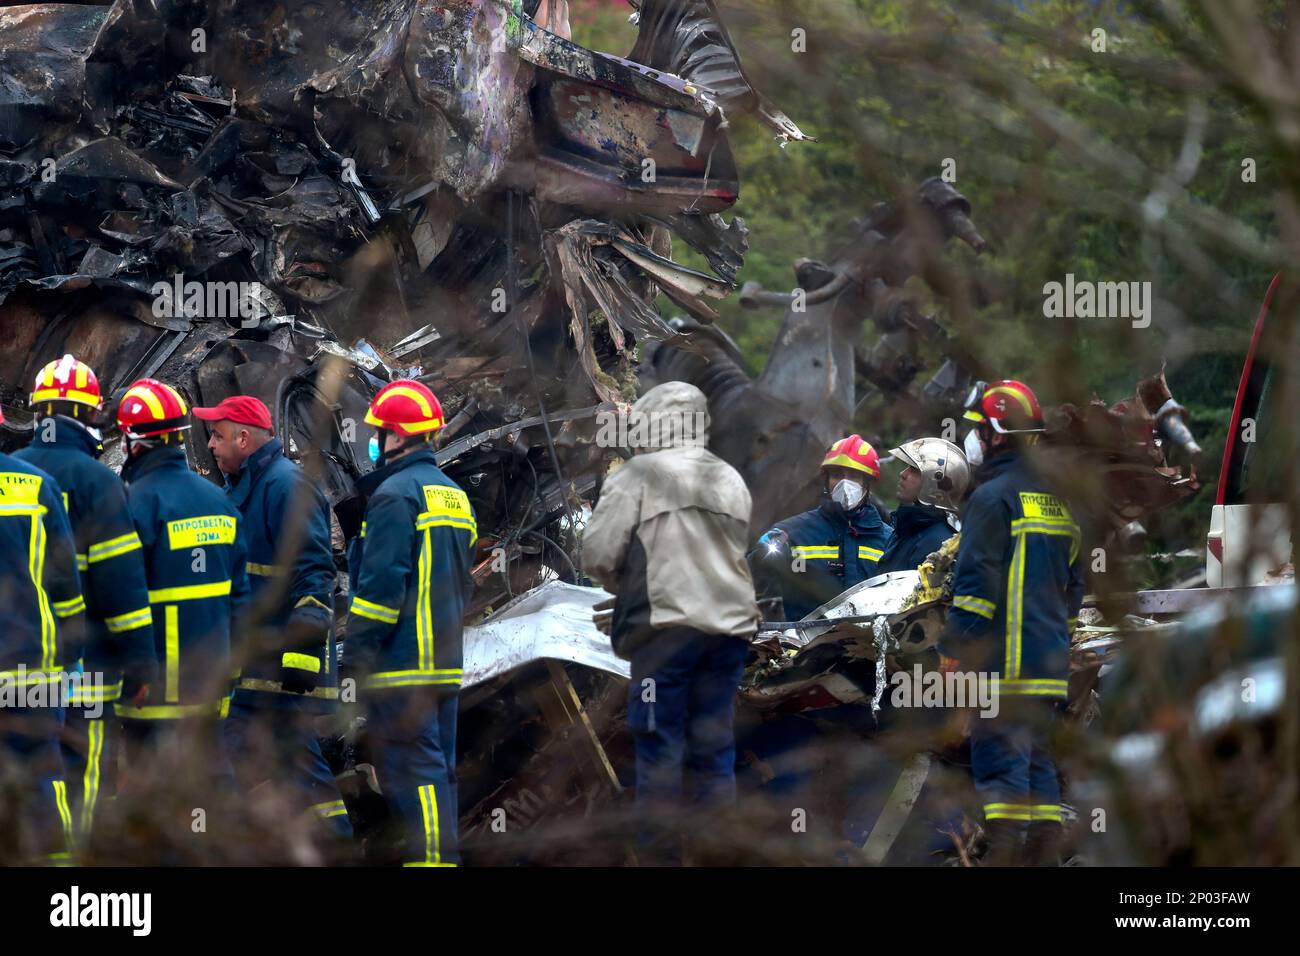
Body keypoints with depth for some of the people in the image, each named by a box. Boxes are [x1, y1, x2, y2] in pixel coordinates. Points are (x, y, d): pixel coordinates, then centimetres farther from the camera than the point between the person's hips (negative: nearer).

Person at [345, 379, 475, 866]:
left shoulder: (396, 494, -12)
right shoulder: (453, 494, 17)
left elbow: (380, 584, -17)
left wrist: (356, 652, -11)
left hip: (401, 663, -9)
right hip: (446, 662, 9)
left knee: (412, 771, -9)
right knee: (438, 768, 13)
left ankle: (430, 857, -13)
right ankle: (443, 854, 16)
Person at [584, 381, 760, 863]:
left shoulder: (638, 476, -4)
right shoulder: (730, 480, 14)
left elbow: (597, 554, -7)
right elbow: (741, 553, 14)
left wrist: (625, 587, 12)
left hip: (666, 624, -5)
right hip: (729, 624, 5)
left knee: (659, 747, 0)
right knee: (714, 748, 9)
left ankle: (661, 854, -2)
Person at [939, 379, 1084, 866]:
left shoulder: (993, 496, -9)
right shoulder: (1057, 499, 16)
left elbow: (976, 579, -14)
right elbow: (1074, 581, 23)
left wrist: (954, 645, -9)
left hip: (1003, 658, -8)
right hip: (1051, 658, 8)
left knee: (999, 753, -8)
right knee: (1037, 752, 12)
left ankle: (1004, 849, -14)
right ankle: (1043, 846, 10)